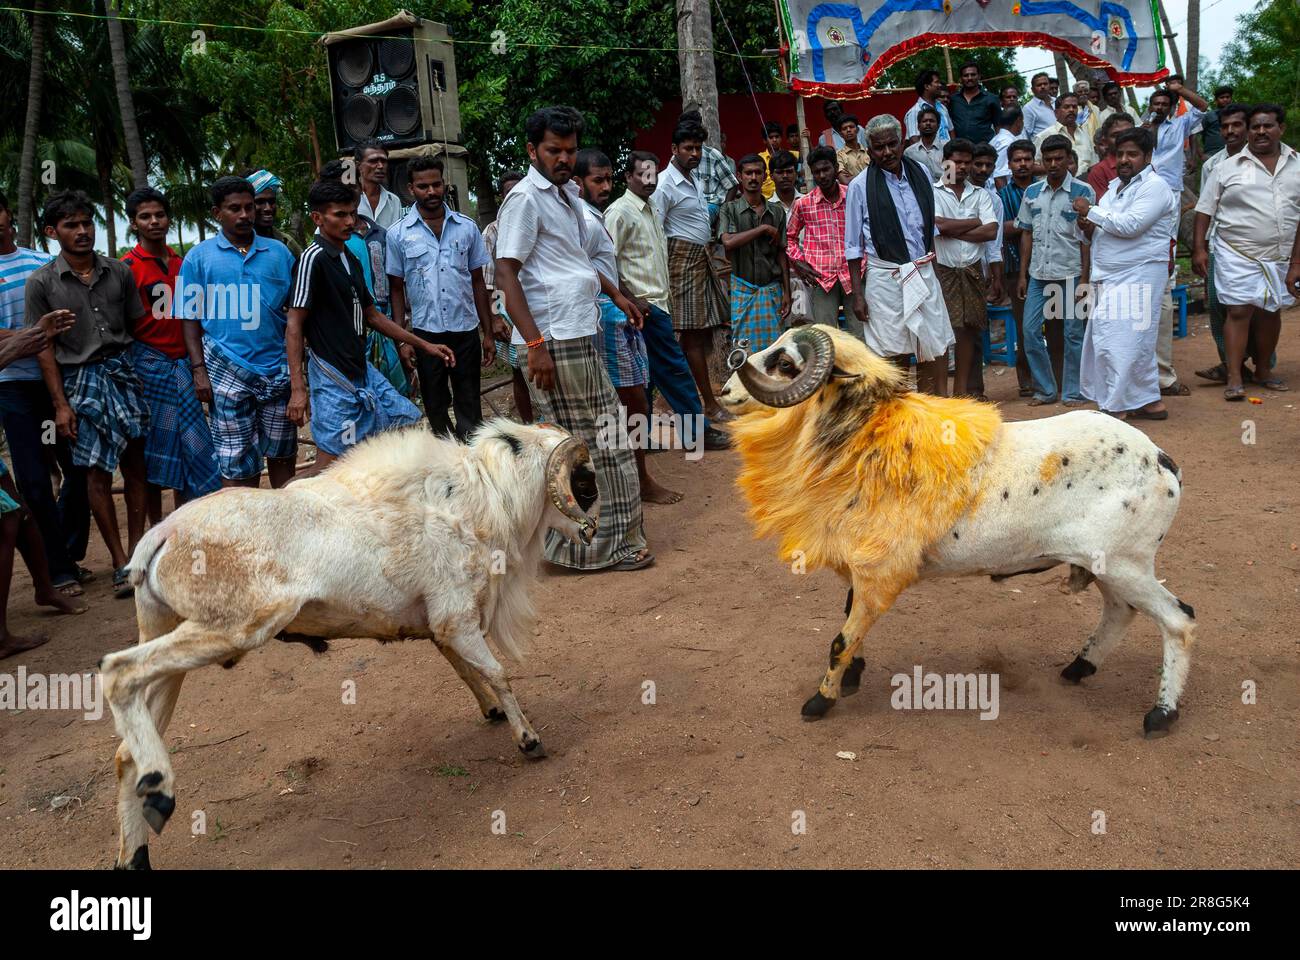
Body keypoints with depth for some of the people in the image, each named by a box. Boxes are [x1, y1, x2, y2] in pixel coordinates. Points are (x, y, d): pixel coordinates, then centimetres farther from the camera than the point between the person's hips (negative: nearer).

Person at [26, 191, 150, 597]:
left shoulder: (119, 272, 5)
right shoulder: (41, 283, -1)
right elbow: (44, 348, -1)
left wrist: (144, 373, 5)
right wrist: (60, 404, -6)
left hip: (124, 370, 2)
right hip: (81, 379, -2)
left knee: (135, 464, 4)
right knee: (97, 472, -1)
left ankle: (136, 552, 14)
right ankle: (120, 564, 6)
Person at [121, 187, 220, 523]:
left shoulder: (181, 263, 12)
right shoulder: (128, 267, -5)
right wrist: (132, 374, -13)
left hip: (183, 365, 5)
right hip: (149, 365, -5)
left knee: (190, 443, 7)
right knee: (153, 451, 2)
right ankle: (157, 527, 11)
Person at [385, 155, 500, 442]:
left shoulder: (467, 227, 4)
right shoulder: (398, 234, -1)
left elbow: (478, 282, 8)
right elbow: (396, 289, 3)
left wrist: (489, 333, 5)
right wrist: (402, 339, -4)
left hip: (466, 329, 1)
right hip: (425, 332, -1)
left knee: (470, 409, 6)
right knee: (435, 408, 11)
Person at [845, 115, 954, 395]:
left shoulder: (921, 174, 6)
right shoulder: (860, 186, -5)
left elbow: (931, 225, 16)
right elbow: (853, 246, -3)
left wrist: (933, 265, 12)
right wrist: (857, 293, -6)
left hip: (923, 273, 4)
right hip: (884, 277, -4)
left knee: (937, 351, 3)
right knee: (894, 356, 2)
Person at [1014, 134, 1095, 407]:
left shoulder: (1082, 191, -2)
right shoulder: (1032, 192, 8)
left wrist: (1084, 278, -8)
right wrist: (1023, 275, 7)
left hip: (1070, 274, -3)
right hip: (1038, 275, 4)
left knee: (1073, 335, 2)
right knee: (1031, 331, 1)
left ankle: (1073, 392, 12)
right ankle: (1045, 389, 13)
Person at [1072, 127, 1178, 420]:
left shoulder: (1154, 187, -8)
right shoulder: (1115, 186, 19)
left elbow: (1130, 225, -21)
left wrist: (1091, 212, -11)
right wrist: (1090, 229, 3)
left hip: (1136, 277, -9)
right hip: (1109, 277, 9)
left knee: (1123, 341, -11)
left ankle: (1115, 408, -6)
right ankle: (1149, 403, 17)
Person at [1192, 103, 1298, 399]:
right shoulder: (1227, 168, -1)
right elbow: (1205, 209, 0)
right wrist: (1199, 249, -6)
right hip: (1237, 254, -3)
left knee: (1271, 312, 12)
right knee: (1239, 311, -7)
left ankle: (1263, 370, 27)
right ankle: (1234, 378, -4)